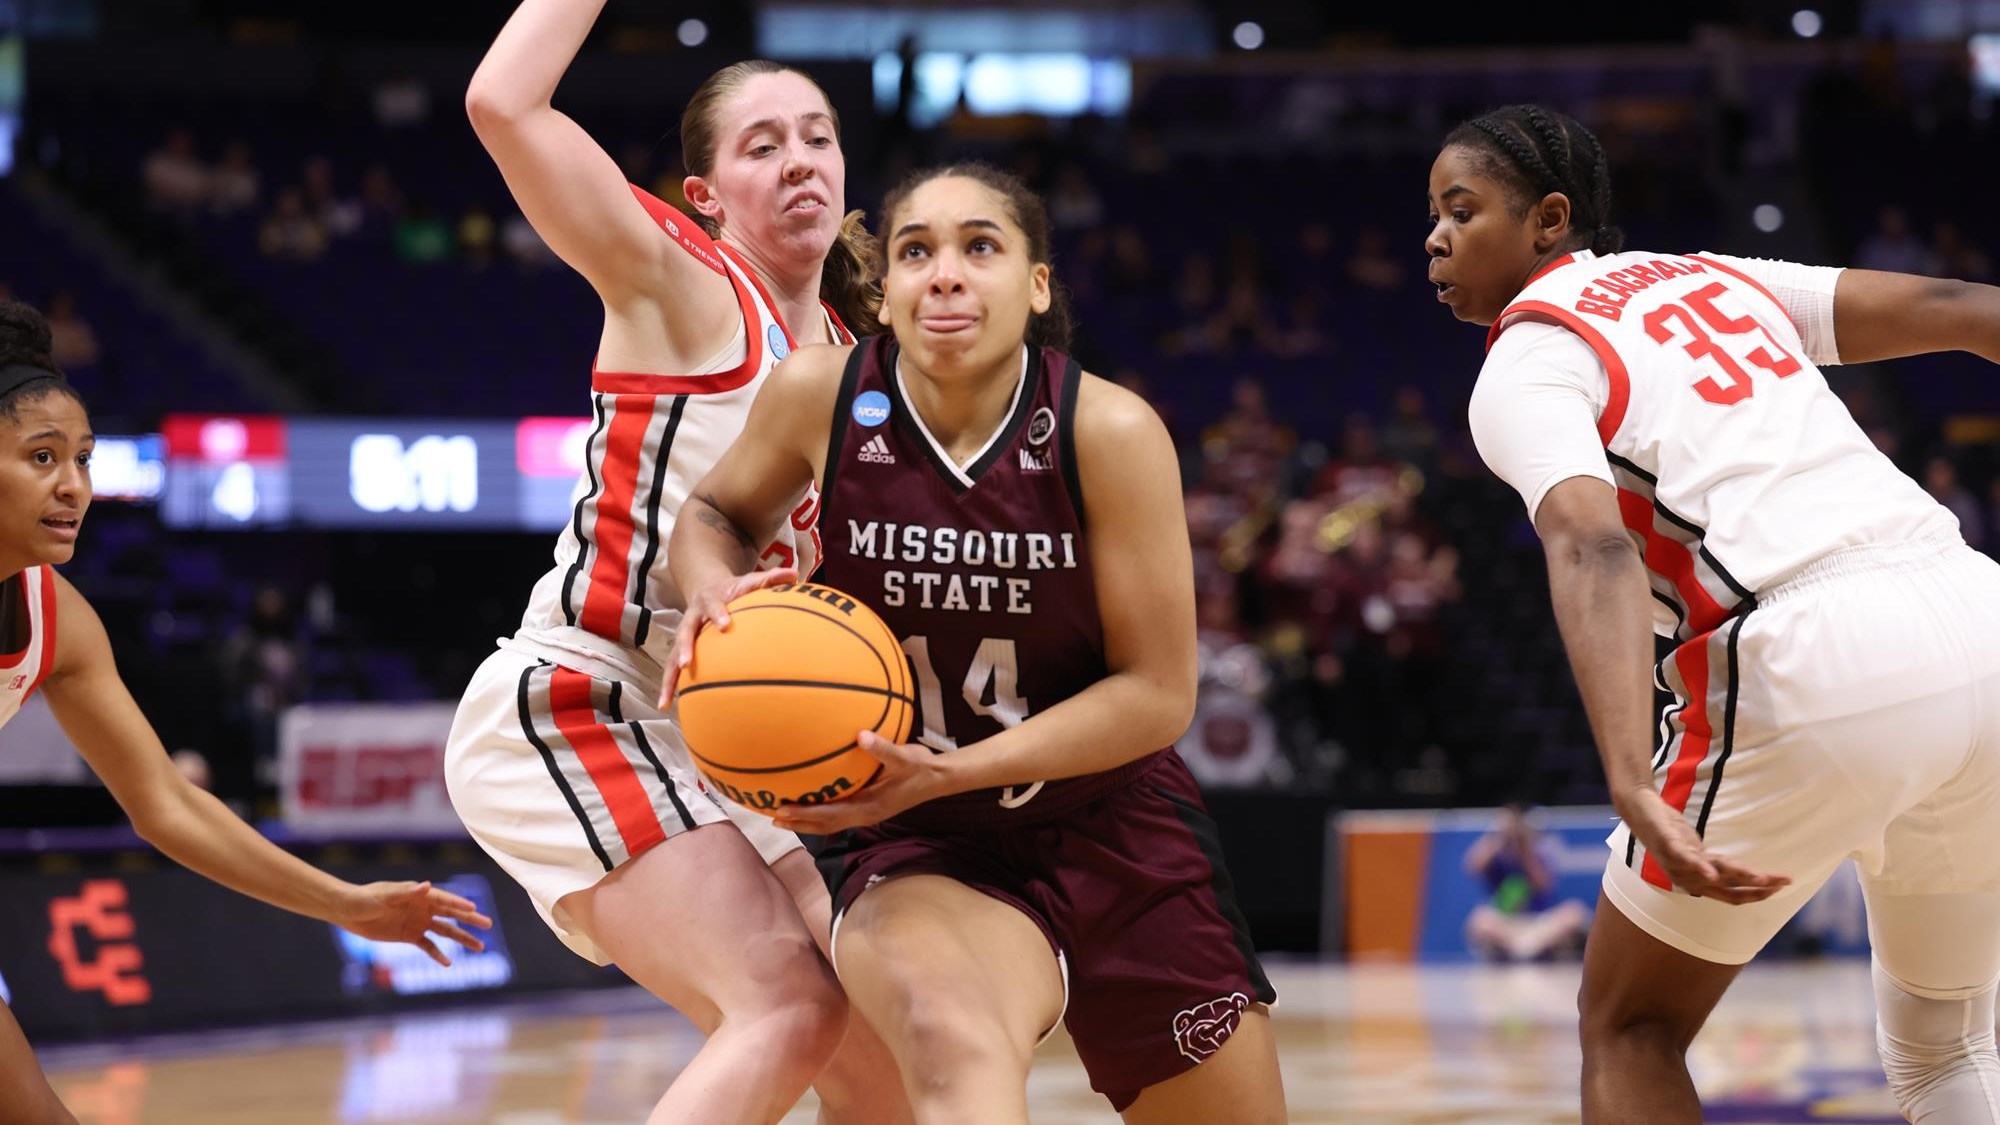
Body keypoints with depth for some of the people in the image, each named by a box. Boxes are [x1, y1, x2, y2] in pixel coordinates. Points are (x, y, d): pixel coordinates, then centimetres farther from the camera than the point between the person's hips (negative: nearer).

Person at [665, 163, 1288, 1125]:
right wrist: (714, 584, -14)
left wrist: (946, 771, -24)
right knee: (951, 1041, -39)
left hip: (1115, 832, 2)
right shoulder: (820, 395, -11)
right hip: (917, 846, -2)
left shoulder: (1108, 431, -16)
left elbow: (1158, 693, -14)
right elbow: (718, 513, 10)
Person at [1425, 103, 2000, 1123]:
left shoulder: (1523, 363, 5)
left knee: (1631, 1031, 14)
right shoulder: (1717, 278, 25)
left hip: (1811, 661, -6)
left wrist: (1633, 786, -29)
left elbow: (1593, 551, -15)